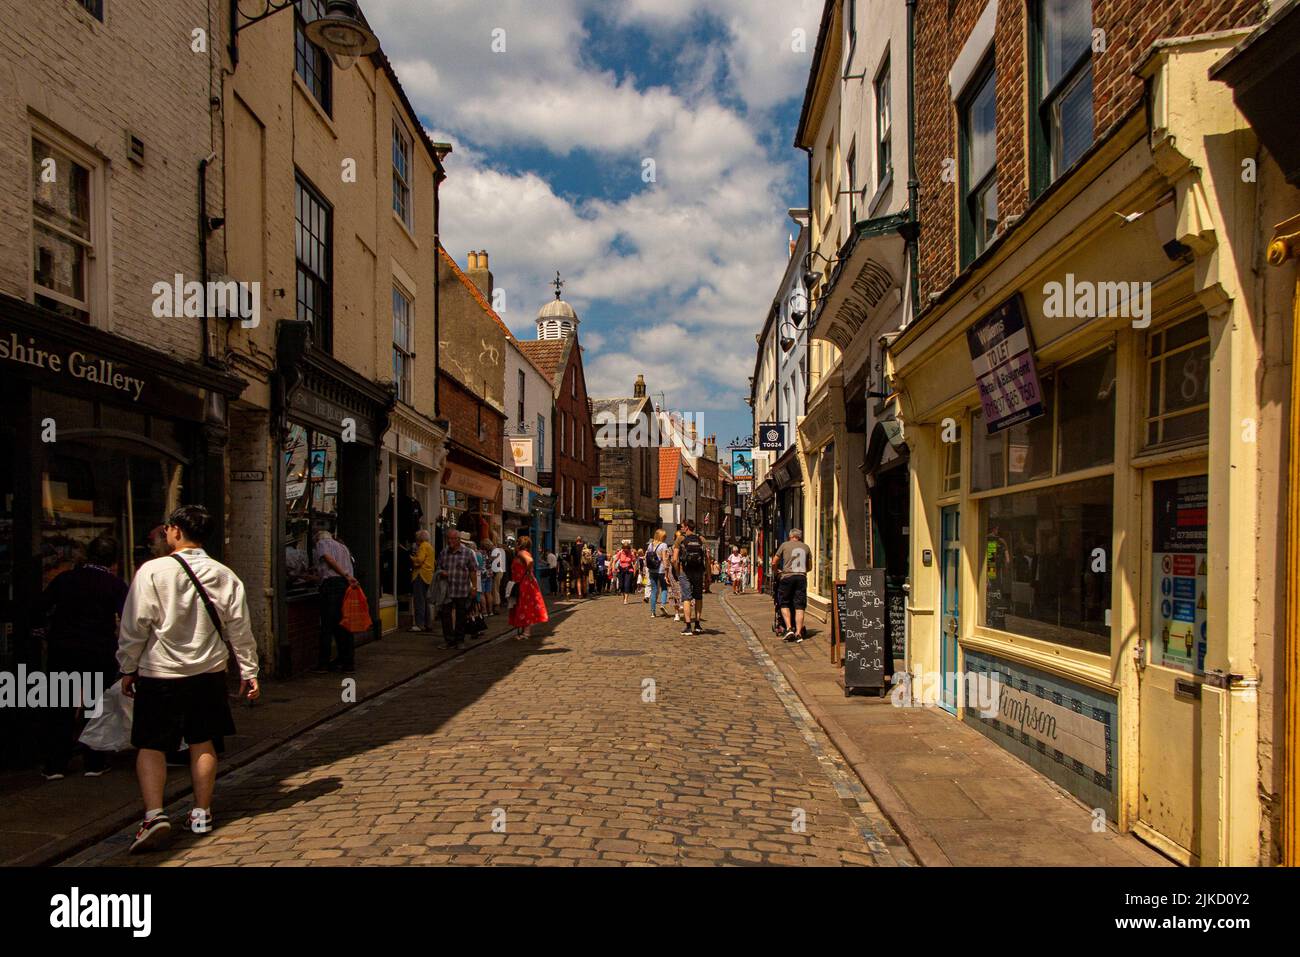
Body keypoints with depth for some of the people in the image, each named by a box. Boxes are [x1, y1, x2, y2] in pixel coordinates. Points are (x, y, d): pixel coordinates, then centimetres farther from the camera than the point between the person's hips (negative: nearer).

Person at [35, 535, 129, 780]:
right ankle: (94, 764, 15)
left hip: (61, 650, 2)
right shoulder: (116, 584, -6)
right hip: (99, 653, -2)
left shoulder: (65, 578, 2)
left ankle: (55, 765, 14)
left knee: (59, 707, 12)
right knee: (98, 706, 11)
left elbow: (39, 608, 2)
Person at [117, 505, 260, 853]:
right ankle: (201, 814, 21)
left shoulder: (153, 571, -12)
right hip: (209, 672, 4)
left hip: (160, 672, -3)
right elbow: (239, 628, 3)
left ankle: (154, 815, -7)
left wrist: (128, 668, 2)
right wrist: (249, 672, 10)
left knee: (151, 746, 5)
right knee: (203, 744, 13)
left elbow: (135, 625, -10)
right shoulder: (225, 576, 0)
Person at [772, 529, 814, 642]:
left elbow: (774, 563, 8)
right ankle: (798, 633, 0)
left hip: (787, 577, -2)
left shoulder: (785, 545, 7)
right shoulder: (806, 547, 16)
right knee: (799, 607, 3)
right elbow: (810, 567, 21)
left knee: (785, 604, 9)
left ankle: (789, 628, -5)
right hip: (802, 577, 2)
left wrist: (777, 570, 27)